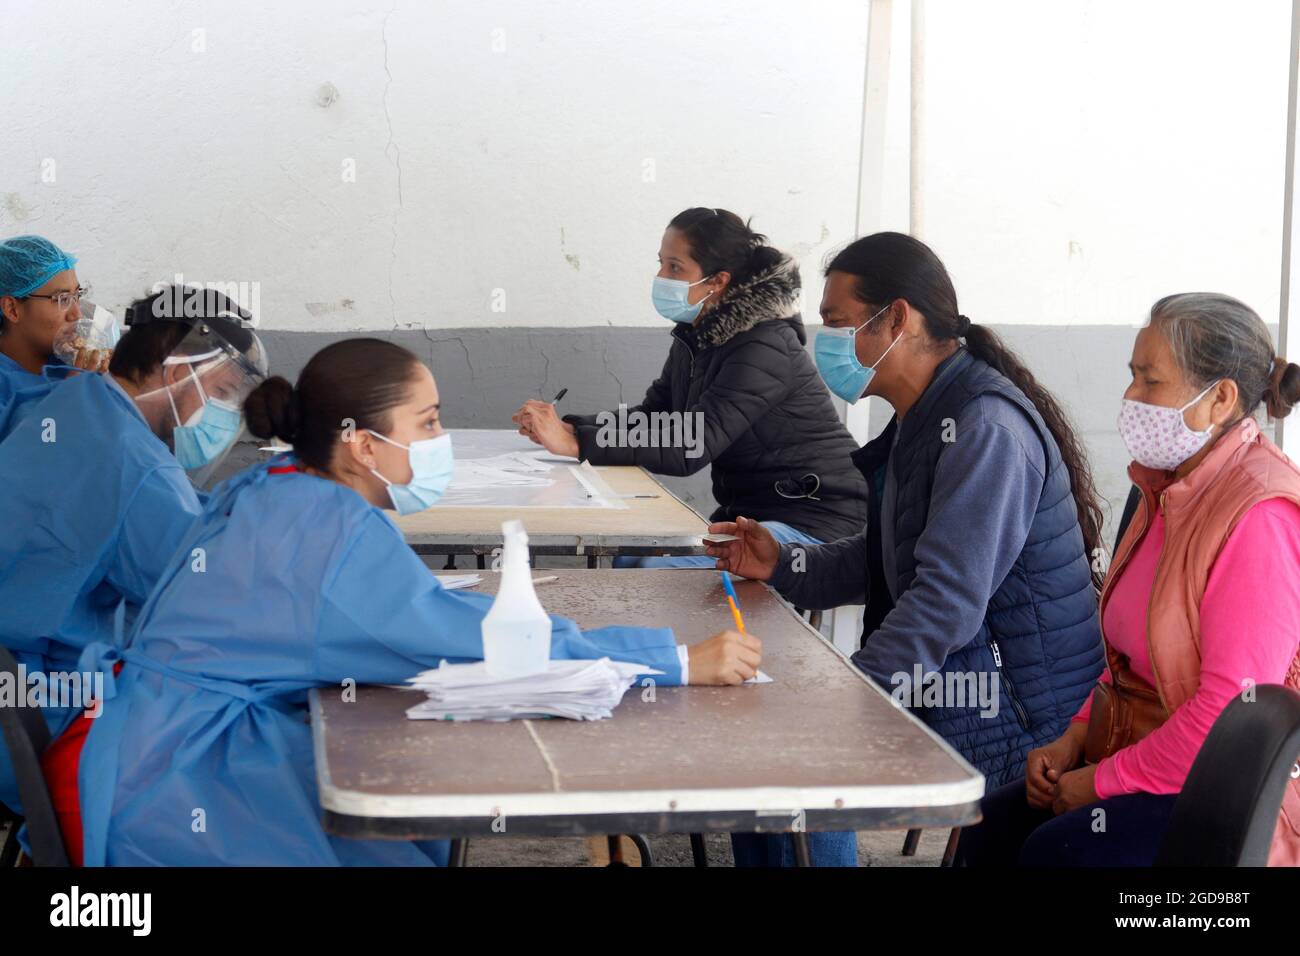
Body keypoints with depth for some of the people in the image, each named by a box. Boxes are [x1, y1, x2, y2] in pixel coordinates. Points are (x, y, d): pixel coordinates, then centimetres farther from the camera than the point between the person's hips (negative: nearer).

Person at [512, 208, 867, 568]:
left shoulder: (764, 348, -22)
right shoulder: (694, 337, 7)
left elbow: (691, 446, -28)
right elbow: (652, 415, 9)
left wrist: (575, 443, -30)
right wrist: (568, 426, -9)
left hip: (813, 521, -9)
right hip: (749, 511, 9)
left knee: (661, 569, -24)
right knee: (627, 561, -4)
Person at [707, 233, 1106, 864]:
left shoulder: (985, 430, -21)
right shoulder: (923, 420, 13)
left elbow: (947, 602, -27)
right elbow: (886, 559, 21)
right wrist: (784, 566, 10)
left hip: (1015, 718, -9)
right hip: (946, 686, 9)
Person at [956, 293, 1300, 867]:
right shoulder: (1170, 488, 13)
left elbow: (1232, 709, -24)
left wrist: (1103, 780, -16)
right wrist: (1074, 739, 8)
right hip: (1148, 760, 9)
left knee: (1058, 850, -26)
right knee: (991, 830, -8)